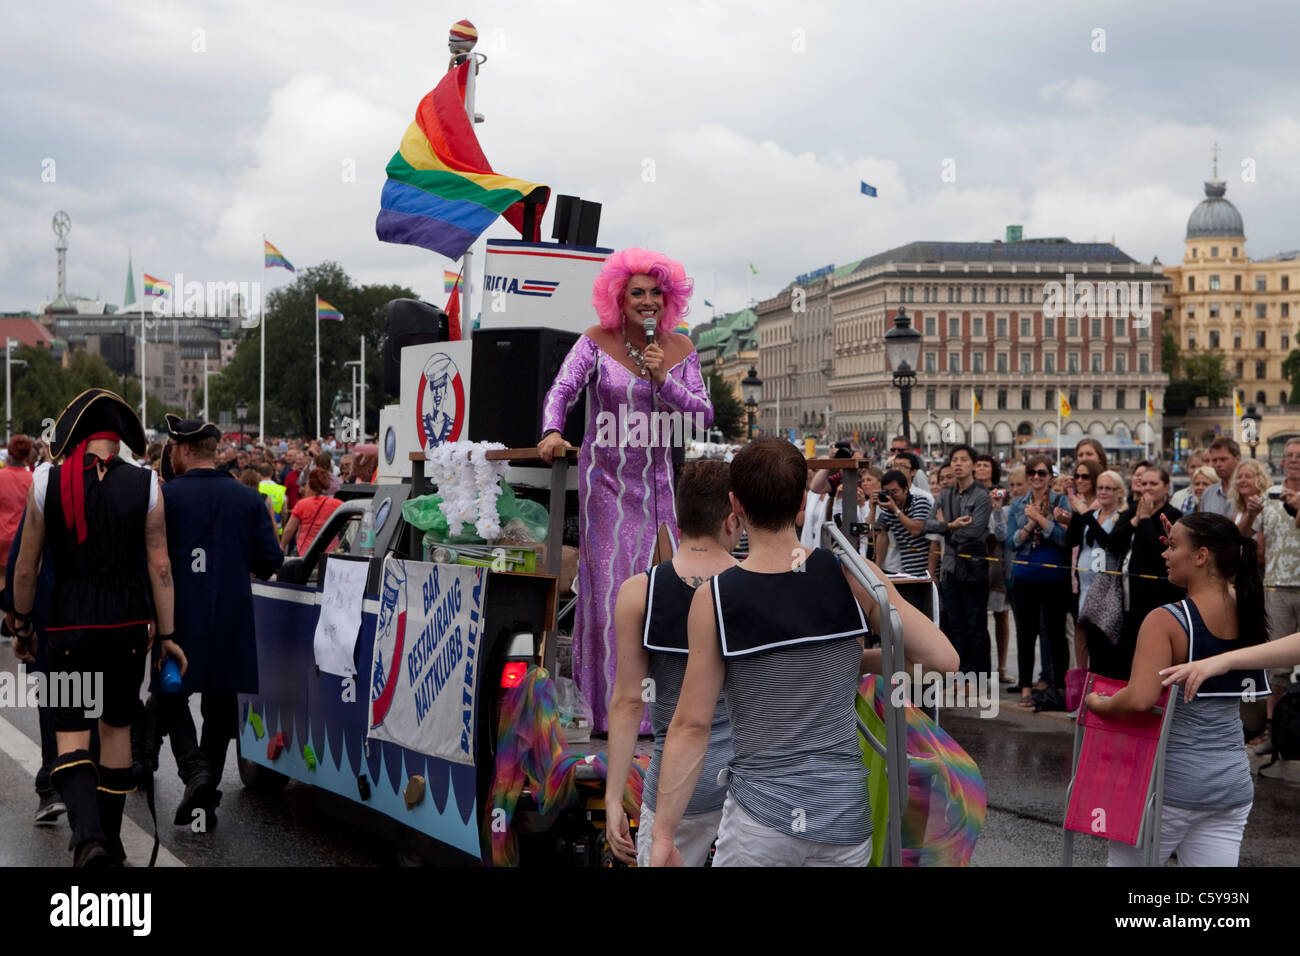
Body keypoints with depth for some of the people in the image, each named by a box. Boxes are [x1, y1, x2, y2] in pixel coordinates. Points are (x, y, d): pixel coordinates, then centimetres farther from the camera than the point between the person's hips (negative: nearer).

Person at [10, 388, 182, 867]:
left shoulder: (47, 483, -6)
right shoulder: (145, 485, -5)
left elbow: (27, 564, 0)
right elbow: (159, 566, -4)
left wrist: (22, 624, 14)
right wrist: (167, 634, 3)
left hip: (70, 625, -2)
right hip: (128, 627, 2)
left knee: (71, 735, 0)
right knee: (117, 727, 17)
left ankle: (87, 832, -23)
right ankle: (110, 838, 26)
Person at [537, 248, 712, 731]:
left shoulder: (680, 348, 4)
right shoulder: (597, 342, -4)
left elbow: (703, 415, 0)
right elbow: (562, 390, -15)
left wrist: (663, 380, -15)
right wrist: (552, 432, -35)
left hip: (657, 478, 3)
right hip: (605, 478, -3)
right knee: (610, 585, -4)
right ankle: (612, 708, 3)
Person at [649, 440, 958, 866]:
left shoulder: (712, 600, -9)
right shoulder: (854, 576, -6)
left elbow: (692, 725, -7)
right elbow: (943, 658, -5)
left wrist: (663, 835, -1)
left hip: (759, 819, -2)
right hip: (845, 818, 2)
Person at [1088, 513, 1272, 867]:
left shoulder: (1166, 620, -17)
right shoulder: (1247, 611, 2)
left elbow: (1140, 699, -29)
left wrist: (1099, 704, -10)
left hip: (1174, 778, -6)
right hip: (1233, 780, 6)